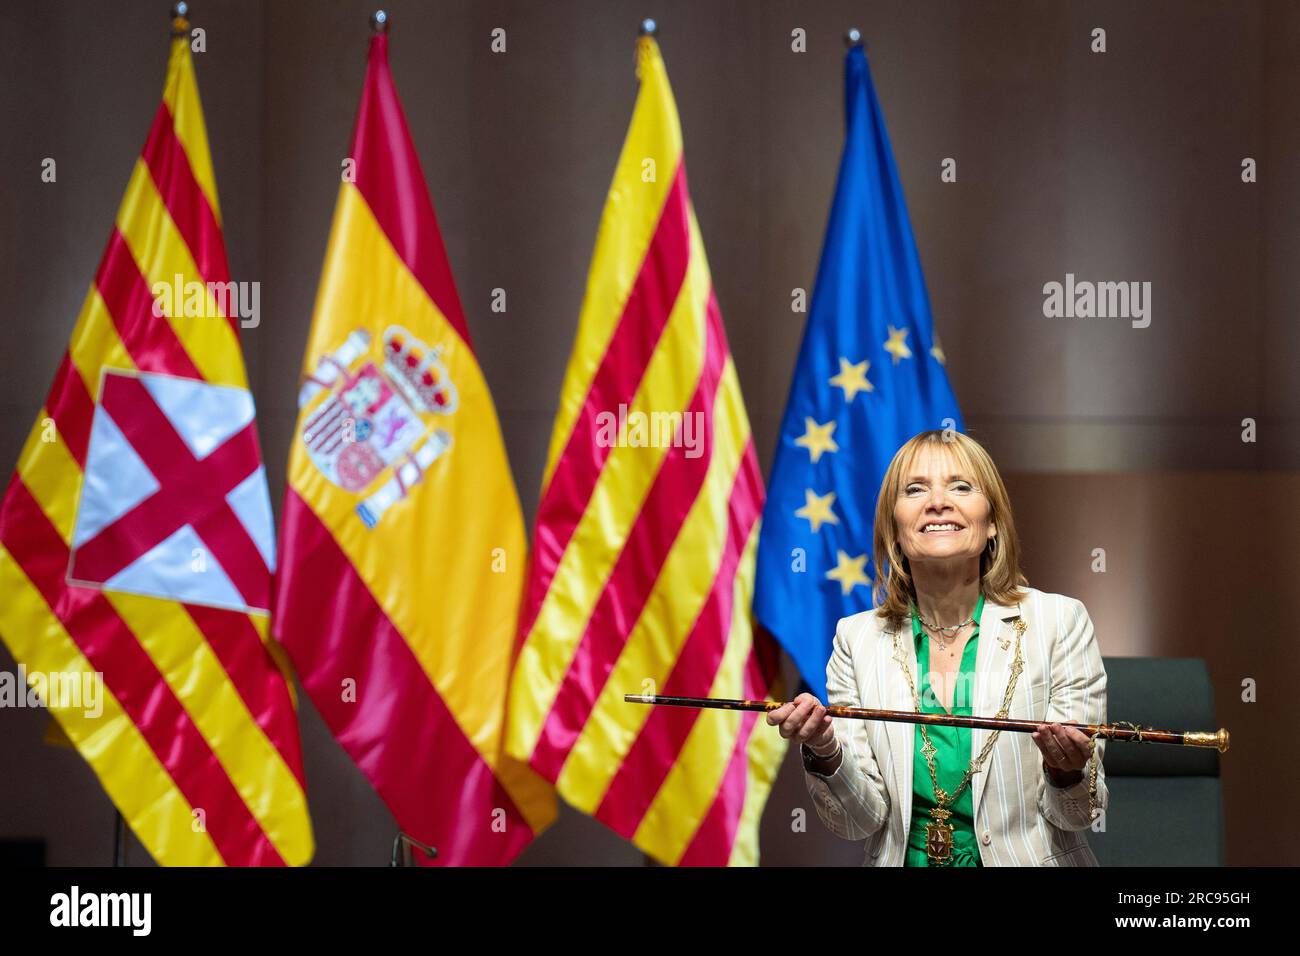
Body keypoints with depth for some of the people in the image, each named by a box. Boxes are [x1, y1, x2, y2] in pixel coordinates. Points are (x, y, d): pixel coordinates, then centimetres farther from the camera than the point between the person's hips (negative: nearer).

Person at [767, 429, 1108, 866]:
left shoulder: (1060, 622, -2)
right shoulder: (856, 638, 4)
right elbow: (862, 821, 1)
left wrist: (1067, 773, -18)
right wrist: (824, 753, -15)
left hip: (1028, 861, -1)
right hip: (904, 861, 1)